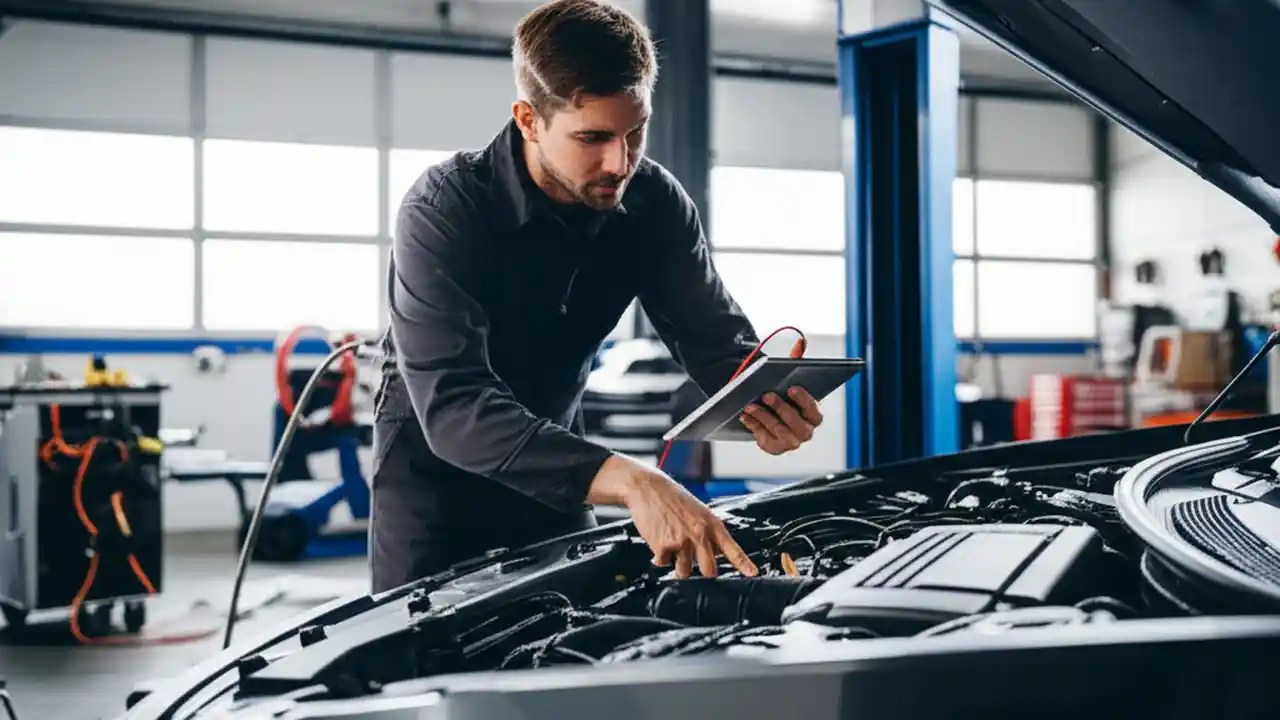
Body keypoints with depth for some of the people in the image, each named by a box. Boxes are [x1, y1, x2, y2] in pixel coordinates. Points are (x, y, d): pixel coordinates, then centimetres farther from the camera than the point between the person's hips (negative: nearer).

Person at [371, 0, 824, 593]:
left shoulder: (653, 203, -14)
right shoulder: (443, 212, -30)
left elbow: (718, 339, -9)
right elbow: (453, 409, -40)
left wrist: (767, 405, -35)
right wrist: (629, 479, -52)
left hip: (555, 467, 4)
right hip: (435, 464, -4)